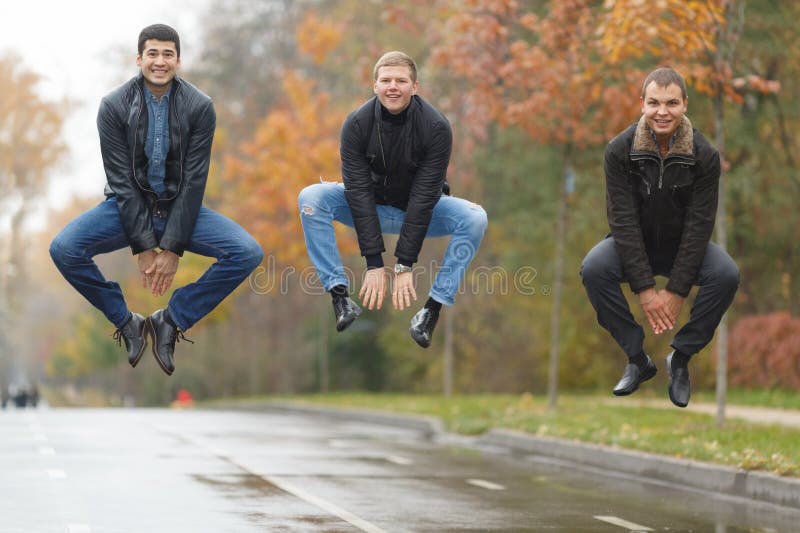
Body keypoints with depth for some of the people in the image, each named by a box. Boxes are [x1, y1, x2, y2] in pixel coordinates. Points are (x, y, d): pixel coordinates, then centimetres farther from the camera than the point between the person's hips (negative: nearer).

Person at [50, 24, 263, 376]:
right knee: (63, 249, -28)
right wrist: (143, 247, -18)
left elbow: (194, 181, -12)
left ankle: (171, 320, -6)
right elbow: (122, 180, -13)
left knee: (248, 253, -23)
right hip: (127, 207, -1)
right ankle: (126, 322, -4)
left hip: (180, 208, 1)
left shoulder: (200, 107, -11)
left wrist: (172, 247, -18)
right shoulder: (114, 106, -12)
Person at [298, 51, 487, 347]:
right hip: (372, 207, 1)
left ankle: (433, 308, -24)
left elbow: (424, 197, -26)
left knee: (474, 218, -30)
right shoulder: (357, 124, -22)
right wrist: (374, 263, -29)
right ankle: (341, 298, -24)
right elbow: (359, 192, -23)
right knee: (311, 198, -24)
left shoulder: (436, 128, -26)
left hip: (420, 210, -1)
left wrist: (405, 265, -29)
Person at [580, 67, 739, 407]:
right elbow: (623, 220, -20)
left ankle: (680, 358, -8)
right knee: (593, 269, -31)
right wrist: (644, 288, -25)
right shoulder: (620, 150, -19)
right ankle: (637, 359, -13)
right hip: (633, 244, 0)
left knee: (726, 275, -29)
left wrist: (676, 291, -23)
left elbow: (699, 225, -18)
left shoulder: (705, 155, -17)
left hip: (684, 247, 0)